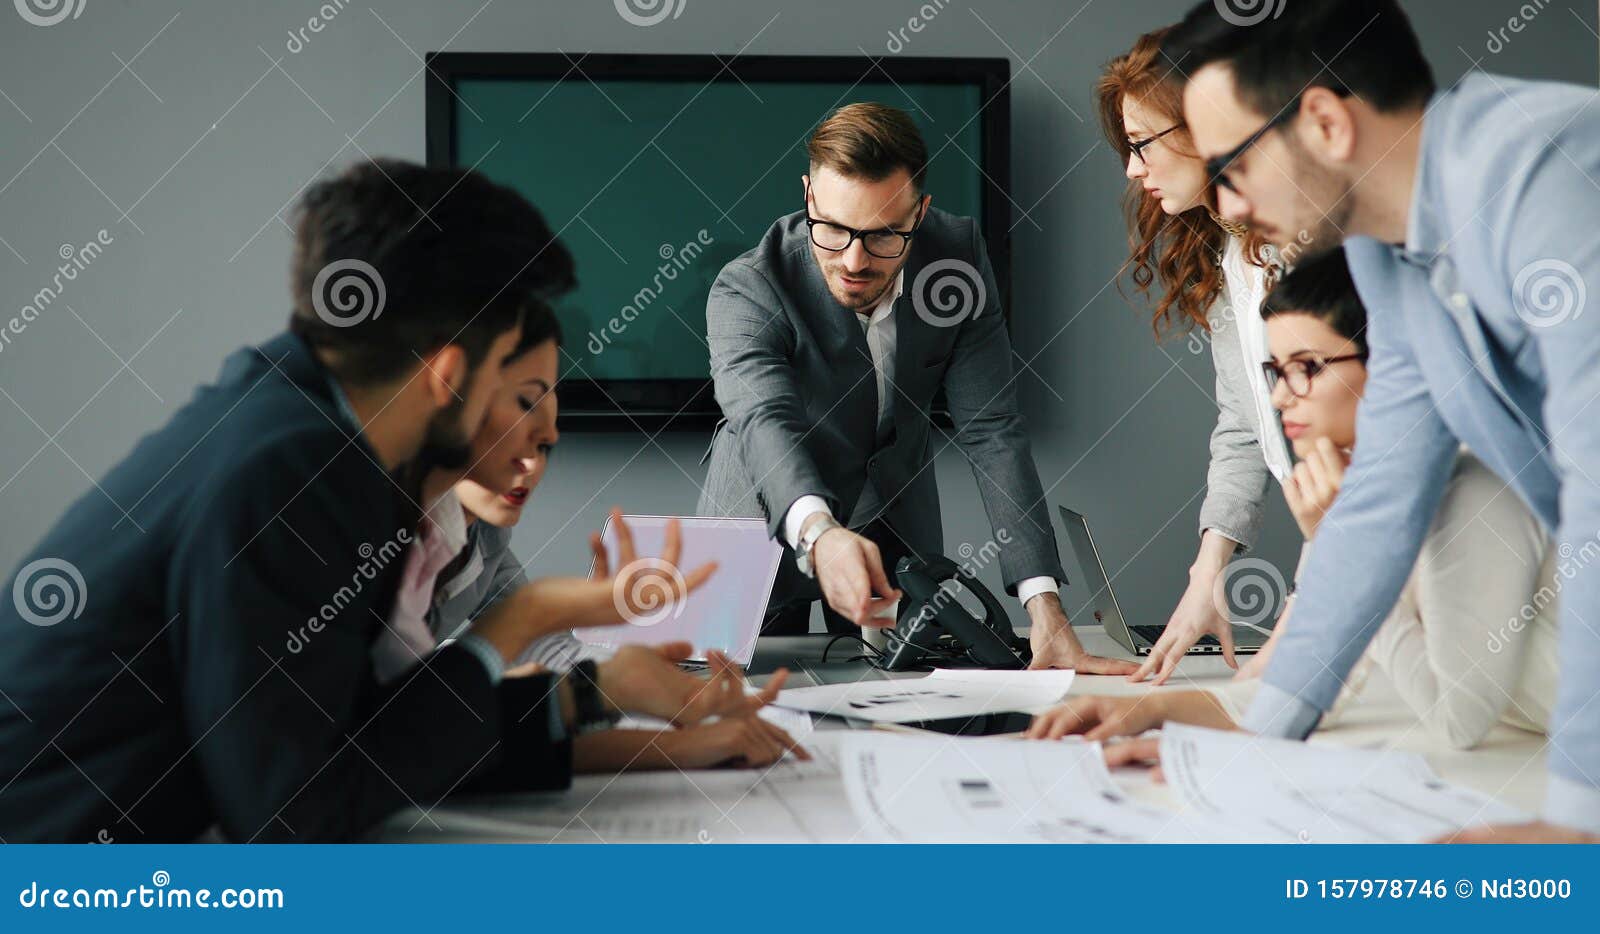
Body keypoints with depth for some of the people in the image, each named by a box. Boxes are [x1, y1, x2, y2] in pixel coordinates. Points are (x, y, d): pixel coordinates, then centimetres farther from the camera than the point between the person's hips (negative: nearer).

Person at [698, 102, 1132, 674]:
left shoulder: (958, 252, -16)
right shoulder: (746, 292, -26)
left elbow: (991, 429, -19)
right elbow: (767, 422, -43)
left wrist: (1045, 609, -30)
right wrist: (820, 534, -66)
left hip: (899, 535, 3)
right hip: (768, 535, -2)